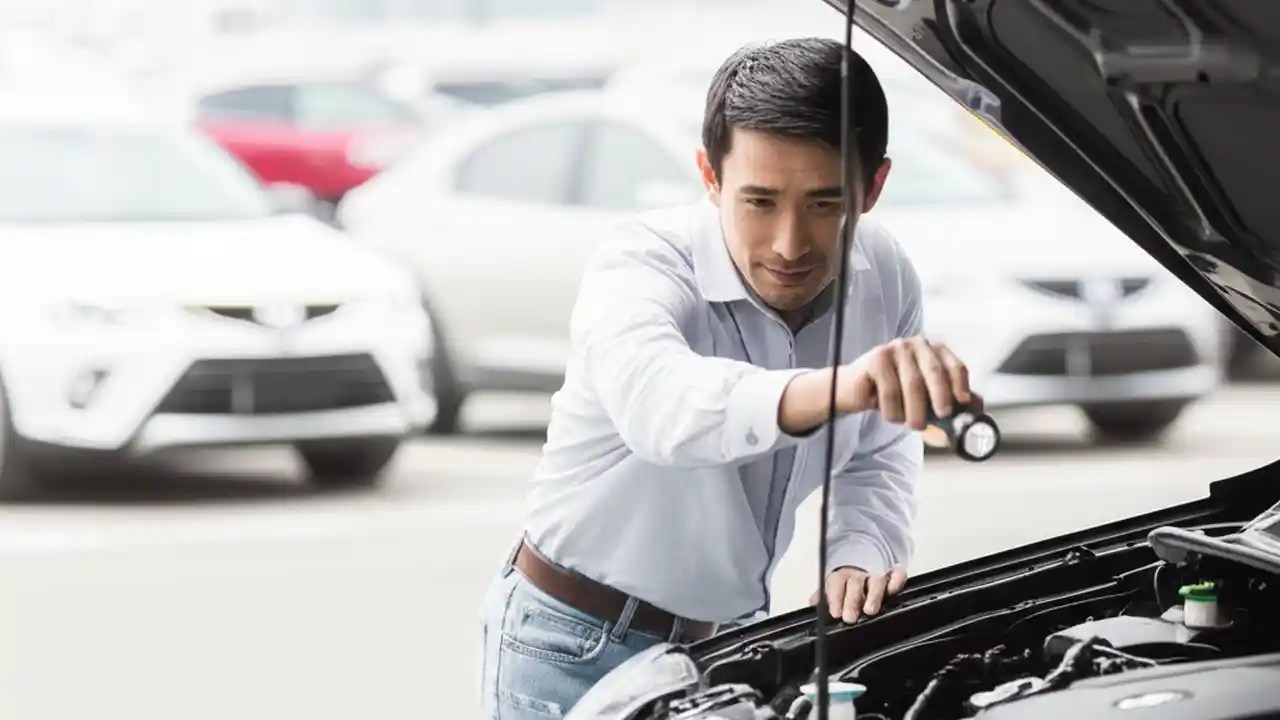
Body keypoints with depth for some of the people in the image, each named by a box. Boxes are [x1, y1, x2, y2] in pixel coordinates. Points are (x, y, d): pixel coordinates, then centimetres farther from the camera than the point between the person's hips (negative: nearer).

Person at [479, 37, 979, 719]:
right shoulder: (642, 265, -28)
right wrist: (835, 387, -69)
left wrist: (861, 555, -17)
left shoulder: (885, 278, -9)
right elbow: (657, 402, -51)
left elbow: (879, 456, 6)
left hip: (733, 635, 5)